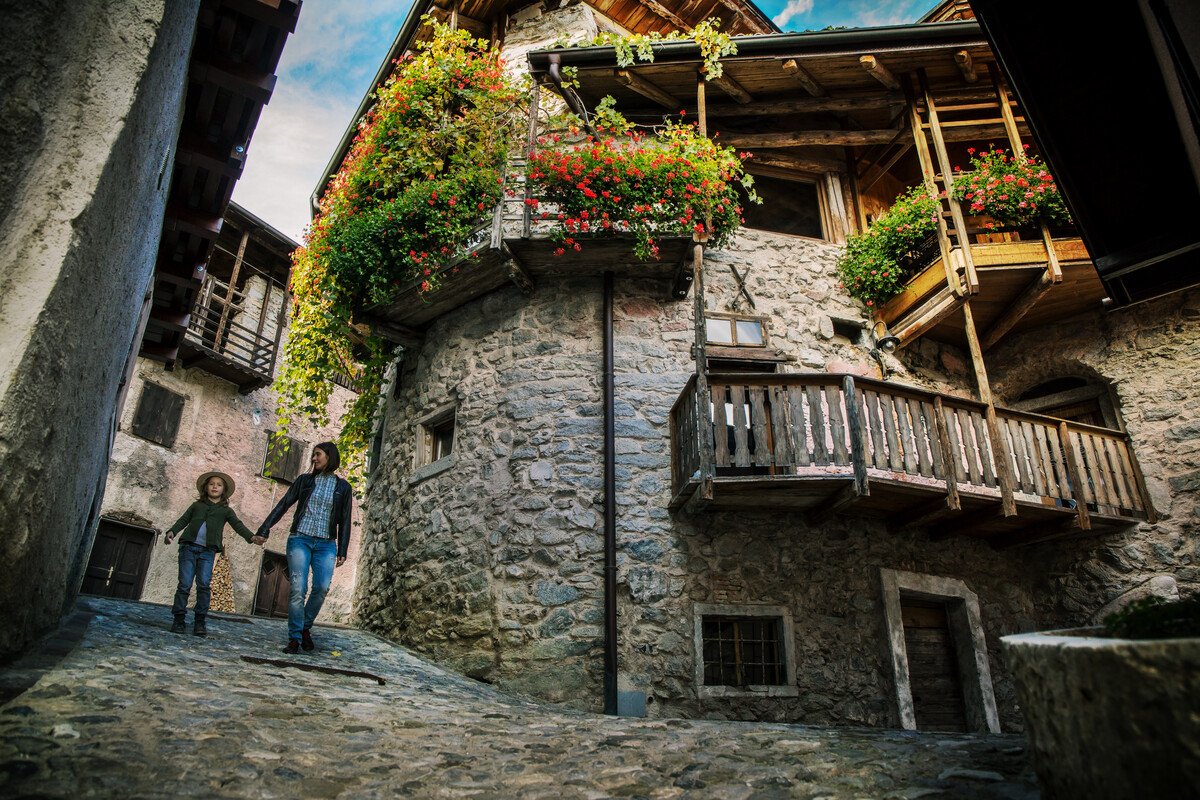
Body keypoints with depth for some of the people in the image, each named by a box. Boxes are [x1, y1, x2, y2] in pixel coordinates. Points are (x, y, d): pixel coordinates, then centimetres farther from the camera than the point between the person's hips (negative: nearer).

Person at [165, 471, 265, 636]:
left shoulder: (226, 510, 16)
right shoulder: (196, 505, 21)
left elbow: (238, 525, 4)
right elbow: (183, 520, 13)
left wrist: (251, 537, -13)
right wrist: (172, 532, -7)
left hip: (208, 551, -1)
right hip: (189, 547, 1)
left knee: (204, 584, -11)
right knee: (184, 584, -4)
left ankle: (200, 622, -4)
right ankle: (179, 619, 6)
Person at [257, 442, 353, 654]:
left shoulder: (342, 487, 8)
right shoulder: (305, 480, 10)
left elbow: (344, 521, 8)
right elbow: (284, 504, 9)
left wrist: (342, 552, 4)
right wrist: (265, 529, 1)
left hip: (326, 544, 0)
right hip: (300, 539, 0)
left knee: (322, 587, -14)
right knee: (298, 589, -10)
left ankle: (306, 627, 8)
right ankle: (294, 638, -1)